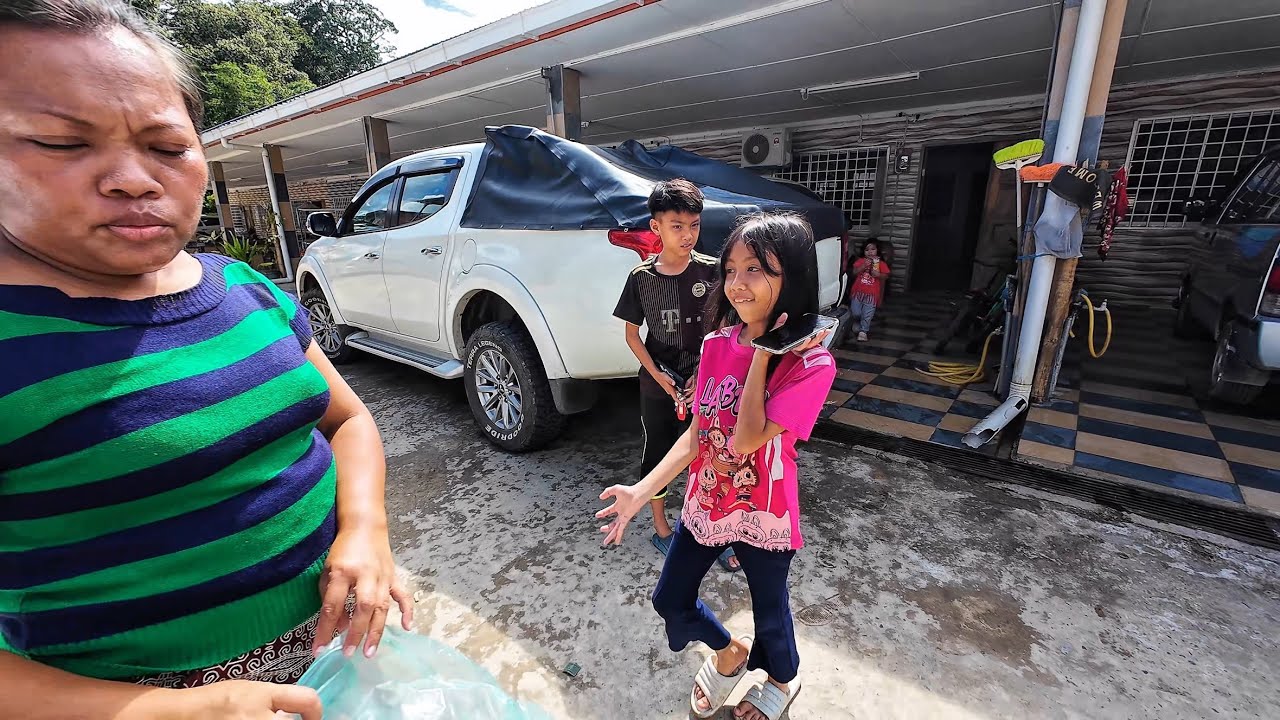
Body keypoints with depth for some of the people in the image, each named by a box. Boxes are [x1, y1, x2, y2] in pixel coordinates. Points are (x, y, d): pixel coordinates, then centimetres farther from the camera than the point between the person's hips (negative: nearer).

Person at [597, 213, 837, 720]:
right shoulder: (717, 344, -8)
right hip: (705, 503, 5)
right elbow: (697, 433, -6)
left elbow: (747, 438, -30)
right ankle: (729, 652, 52)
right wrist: (642, 490, -13)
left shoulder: (811, 363, -22)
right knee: (671, 601, 19)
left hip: (763, 515, -4)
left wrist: (763, 353, -26)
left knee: (769, 612, 22)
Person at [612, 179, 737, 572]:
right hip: (657, 388, 1)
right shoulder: (641, 277, -5)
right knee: (657, 454, 13)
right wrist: (658, 375, -10)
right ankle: (661, 528, 34)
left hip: (705, 385, 0)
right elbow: (632, 334, 1)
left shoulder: (711, 271, -7)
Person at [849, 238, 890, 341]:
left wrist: (878, 275, -21)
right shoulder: (860, 261, 4)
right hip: (858, 291, 1)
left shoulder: (881, 264, 2)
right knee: (856, 313, 2)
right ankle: (859, 323, 31)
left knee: (867, 314, -2)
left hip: (872, 294, -1)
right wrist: (863, 266, -18)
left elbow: (885, 276, -1)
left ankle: (863, 331, 7)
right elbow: (854, 273, -5)